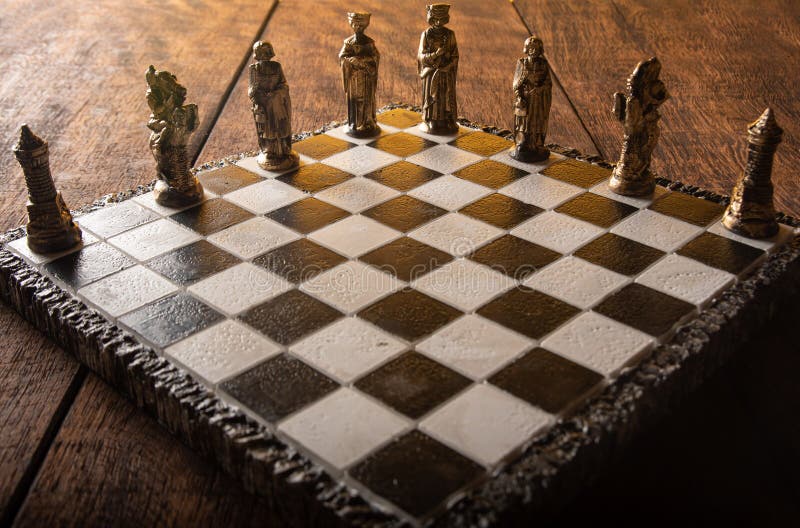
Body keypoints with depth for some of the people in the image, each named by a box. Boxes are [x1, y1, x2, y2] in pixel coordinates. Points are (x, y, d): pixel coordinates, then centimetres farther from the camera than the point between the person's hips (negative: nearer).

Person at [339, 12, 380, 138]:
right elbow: (342, 57, -9)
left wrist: (356, 58, -17)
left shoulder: (369, 42, 2)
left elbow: (375, 57, -7)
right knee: (354, 98, 3)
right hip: (353, 76, 0)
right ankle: (354, 124, 9)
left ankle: (368, 122, 12)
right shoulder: (348, 42, 1)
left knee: (367, 99, 3)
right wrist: (363, 58, -18)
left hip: (367, 76, 0)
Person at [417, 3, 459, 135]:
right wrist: (436, 54, -24)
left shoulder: (450, 34, -2)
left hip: (446, 73, 1)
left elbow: (455, 56, -1)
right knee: (432, 98, 3)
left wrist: (447, 67, -17)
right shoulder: (425, 35, -5)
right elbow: (422, 56, -8)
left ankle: (446, 123, 15)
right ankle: (431, 124, 14)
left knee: (446, 98, 4)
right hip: (431, 73, -1)